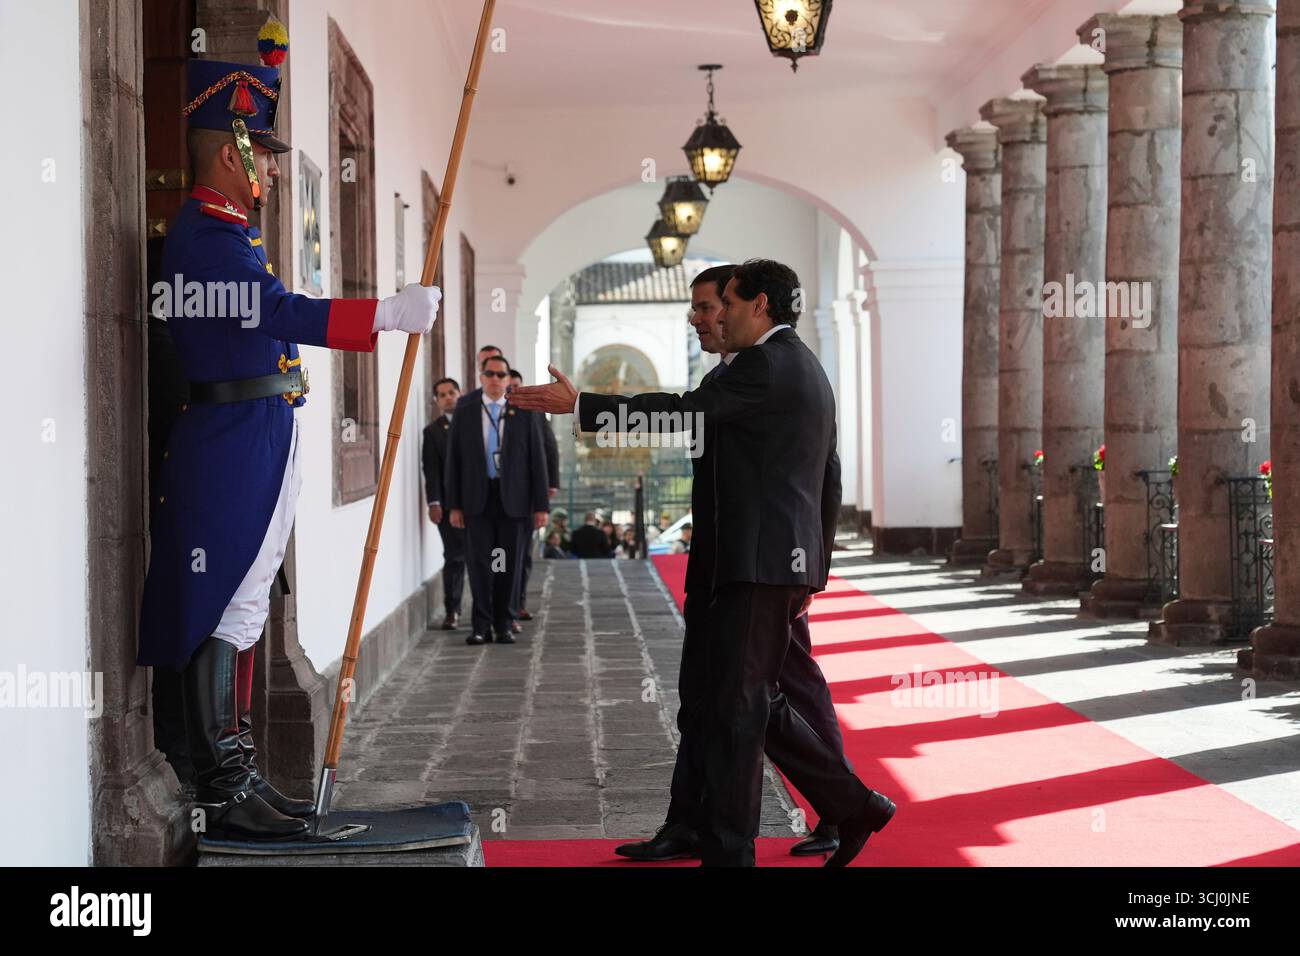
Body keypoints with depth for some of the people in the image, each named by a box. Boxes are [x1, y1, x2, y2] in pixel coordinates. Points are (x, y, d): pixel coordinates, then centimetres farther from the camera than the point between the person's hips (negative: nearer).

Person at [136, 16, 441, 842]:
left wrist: (272, 55, 31)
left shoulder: (230, 230, 17)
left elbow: (250, 103, 33)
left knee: (243, 610, 12)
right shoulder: (203, 239, -14)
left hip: (260, 443, 11)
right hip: (236, 443, -11)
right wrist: (392, 315, -29)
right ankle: (225, 793, -3)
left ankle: (238, 776, 19)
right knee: (226, 612, -7)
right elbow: (285, 315, -27)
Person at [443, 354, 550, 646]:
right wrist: (454, 504, 0)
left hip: (513, 498, 0)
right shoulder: (465, 409, 4)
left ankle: (503, 623, 18)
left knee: (509, 564, 6)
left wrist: (541, 505, -2)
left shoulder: (524, 410, 1)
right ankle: (481, 625, 5)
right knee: (479, 562, -3)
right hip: (477, 498, 0)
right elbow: (453, 458, 5)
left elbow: (537, 458, 2)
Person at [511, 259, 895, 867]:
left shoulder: (766, 363, -10)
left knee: (733, 708, -6)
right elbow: (829, 481, 23)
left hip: (758, 565, -10)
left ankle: (728, 852, -1)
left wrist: (579, 405, -17)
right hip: (791, 562, 10)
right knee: (757, 704, 16)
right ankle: (854, 806, 22)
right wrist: (812, 571, 25)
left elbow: (683, 412, -19)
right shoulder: (808, 371, 21)